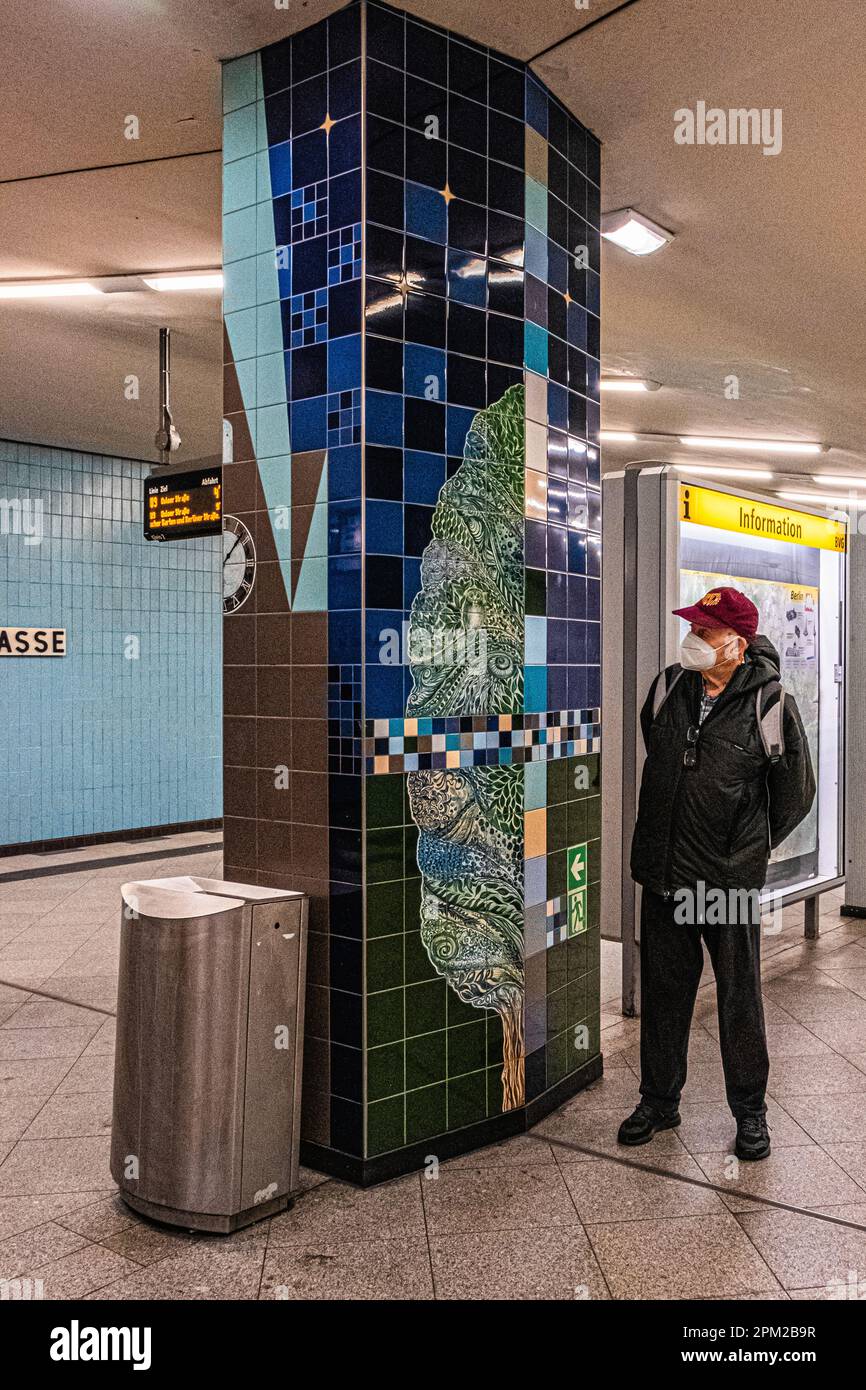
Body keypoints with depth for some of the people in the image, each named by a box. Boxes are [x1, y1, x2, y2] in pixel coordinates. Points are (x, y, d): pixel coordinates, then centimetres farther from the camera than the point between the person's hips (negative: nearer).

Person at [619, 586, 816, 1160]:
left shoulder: (769, 704, -10)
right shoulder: (668, 688, 2)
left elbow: (795, 791, 3)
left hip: (731, 880, -4)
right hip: (663, 873, 4)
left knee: (740, 998, 8)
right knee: (663, 992, 14)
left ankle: (750, 1112, 25)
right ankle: (659, 1100, 30)